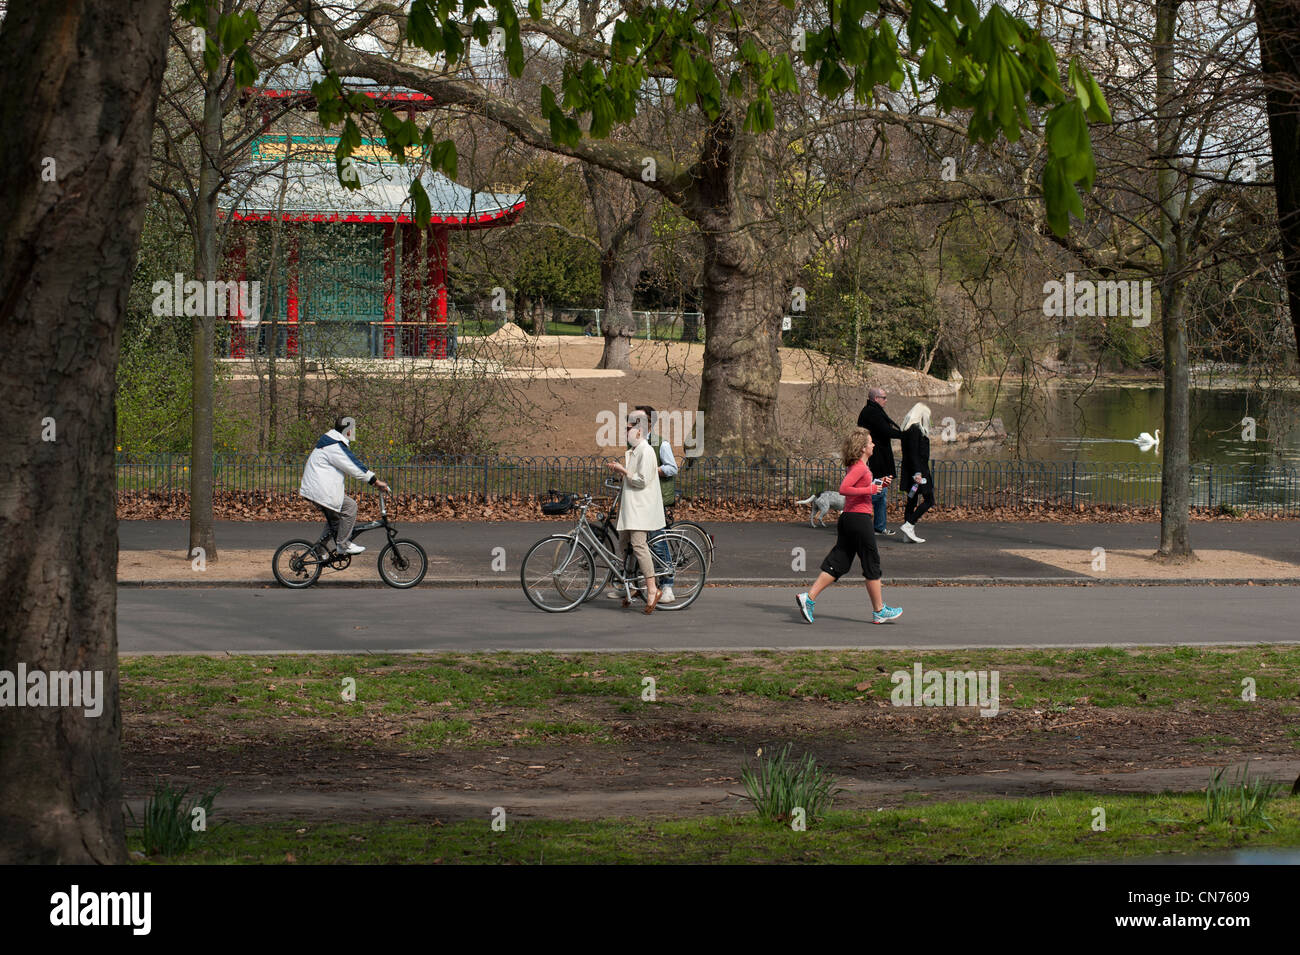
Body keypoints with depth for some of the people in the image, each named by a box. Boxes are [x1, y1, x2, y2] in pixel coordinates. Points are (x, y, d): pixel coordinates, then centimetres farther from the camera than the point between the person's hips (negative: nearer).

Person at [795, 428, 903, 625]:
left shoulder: (855, 466, 16)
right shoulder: (860, 467, -14)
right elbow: (844, 489, -25)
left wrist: (879, 484, 18)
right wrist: (870, 489, -19)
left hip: (847, 518, 9)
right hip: (860, 519, -9)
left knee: (838, 563, 6)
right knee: (872, 565, 2)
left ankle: (809, 598, -4)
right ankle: (879, 611, 10)